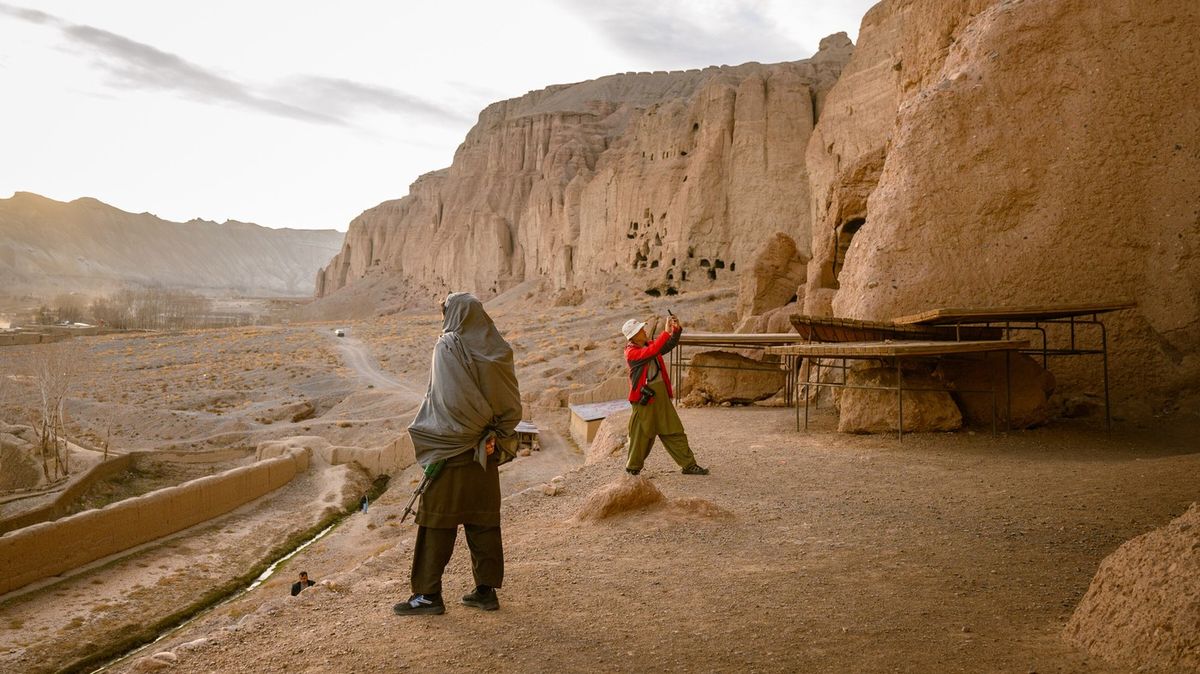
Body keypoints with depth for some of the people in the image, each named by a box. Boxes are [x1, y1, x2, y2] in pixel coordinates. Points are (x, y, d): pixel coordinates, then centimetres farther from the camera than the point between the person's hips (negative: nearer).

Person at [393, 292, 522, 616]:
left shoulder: (447, 347, -12)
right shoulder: (498, 350, 5)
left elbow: (450, 399, -20)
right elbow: (512, 404, 1)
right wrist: (494, 435, -1)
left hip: (451, 446, -6)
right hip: (485, 451, 6)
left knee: (439, 519, 3)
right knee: (483, 519, 11)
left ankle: (429, 595, 8)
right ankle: (486, 590, 16)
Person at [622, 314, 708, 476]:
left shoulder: (649, 345, 11)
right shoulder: (631, 352, -13)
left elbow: (668, 346, 14)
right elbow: (652, 351, -28)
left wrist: (676, 329, -3)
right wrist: (666, 331, -27)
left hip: (661, 395, 7)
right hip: (644, 397, -7)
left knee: (674, 430, 7)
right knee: (642, 434, 3)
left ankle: (689, 464, 12)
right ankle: (633, 467, 21)